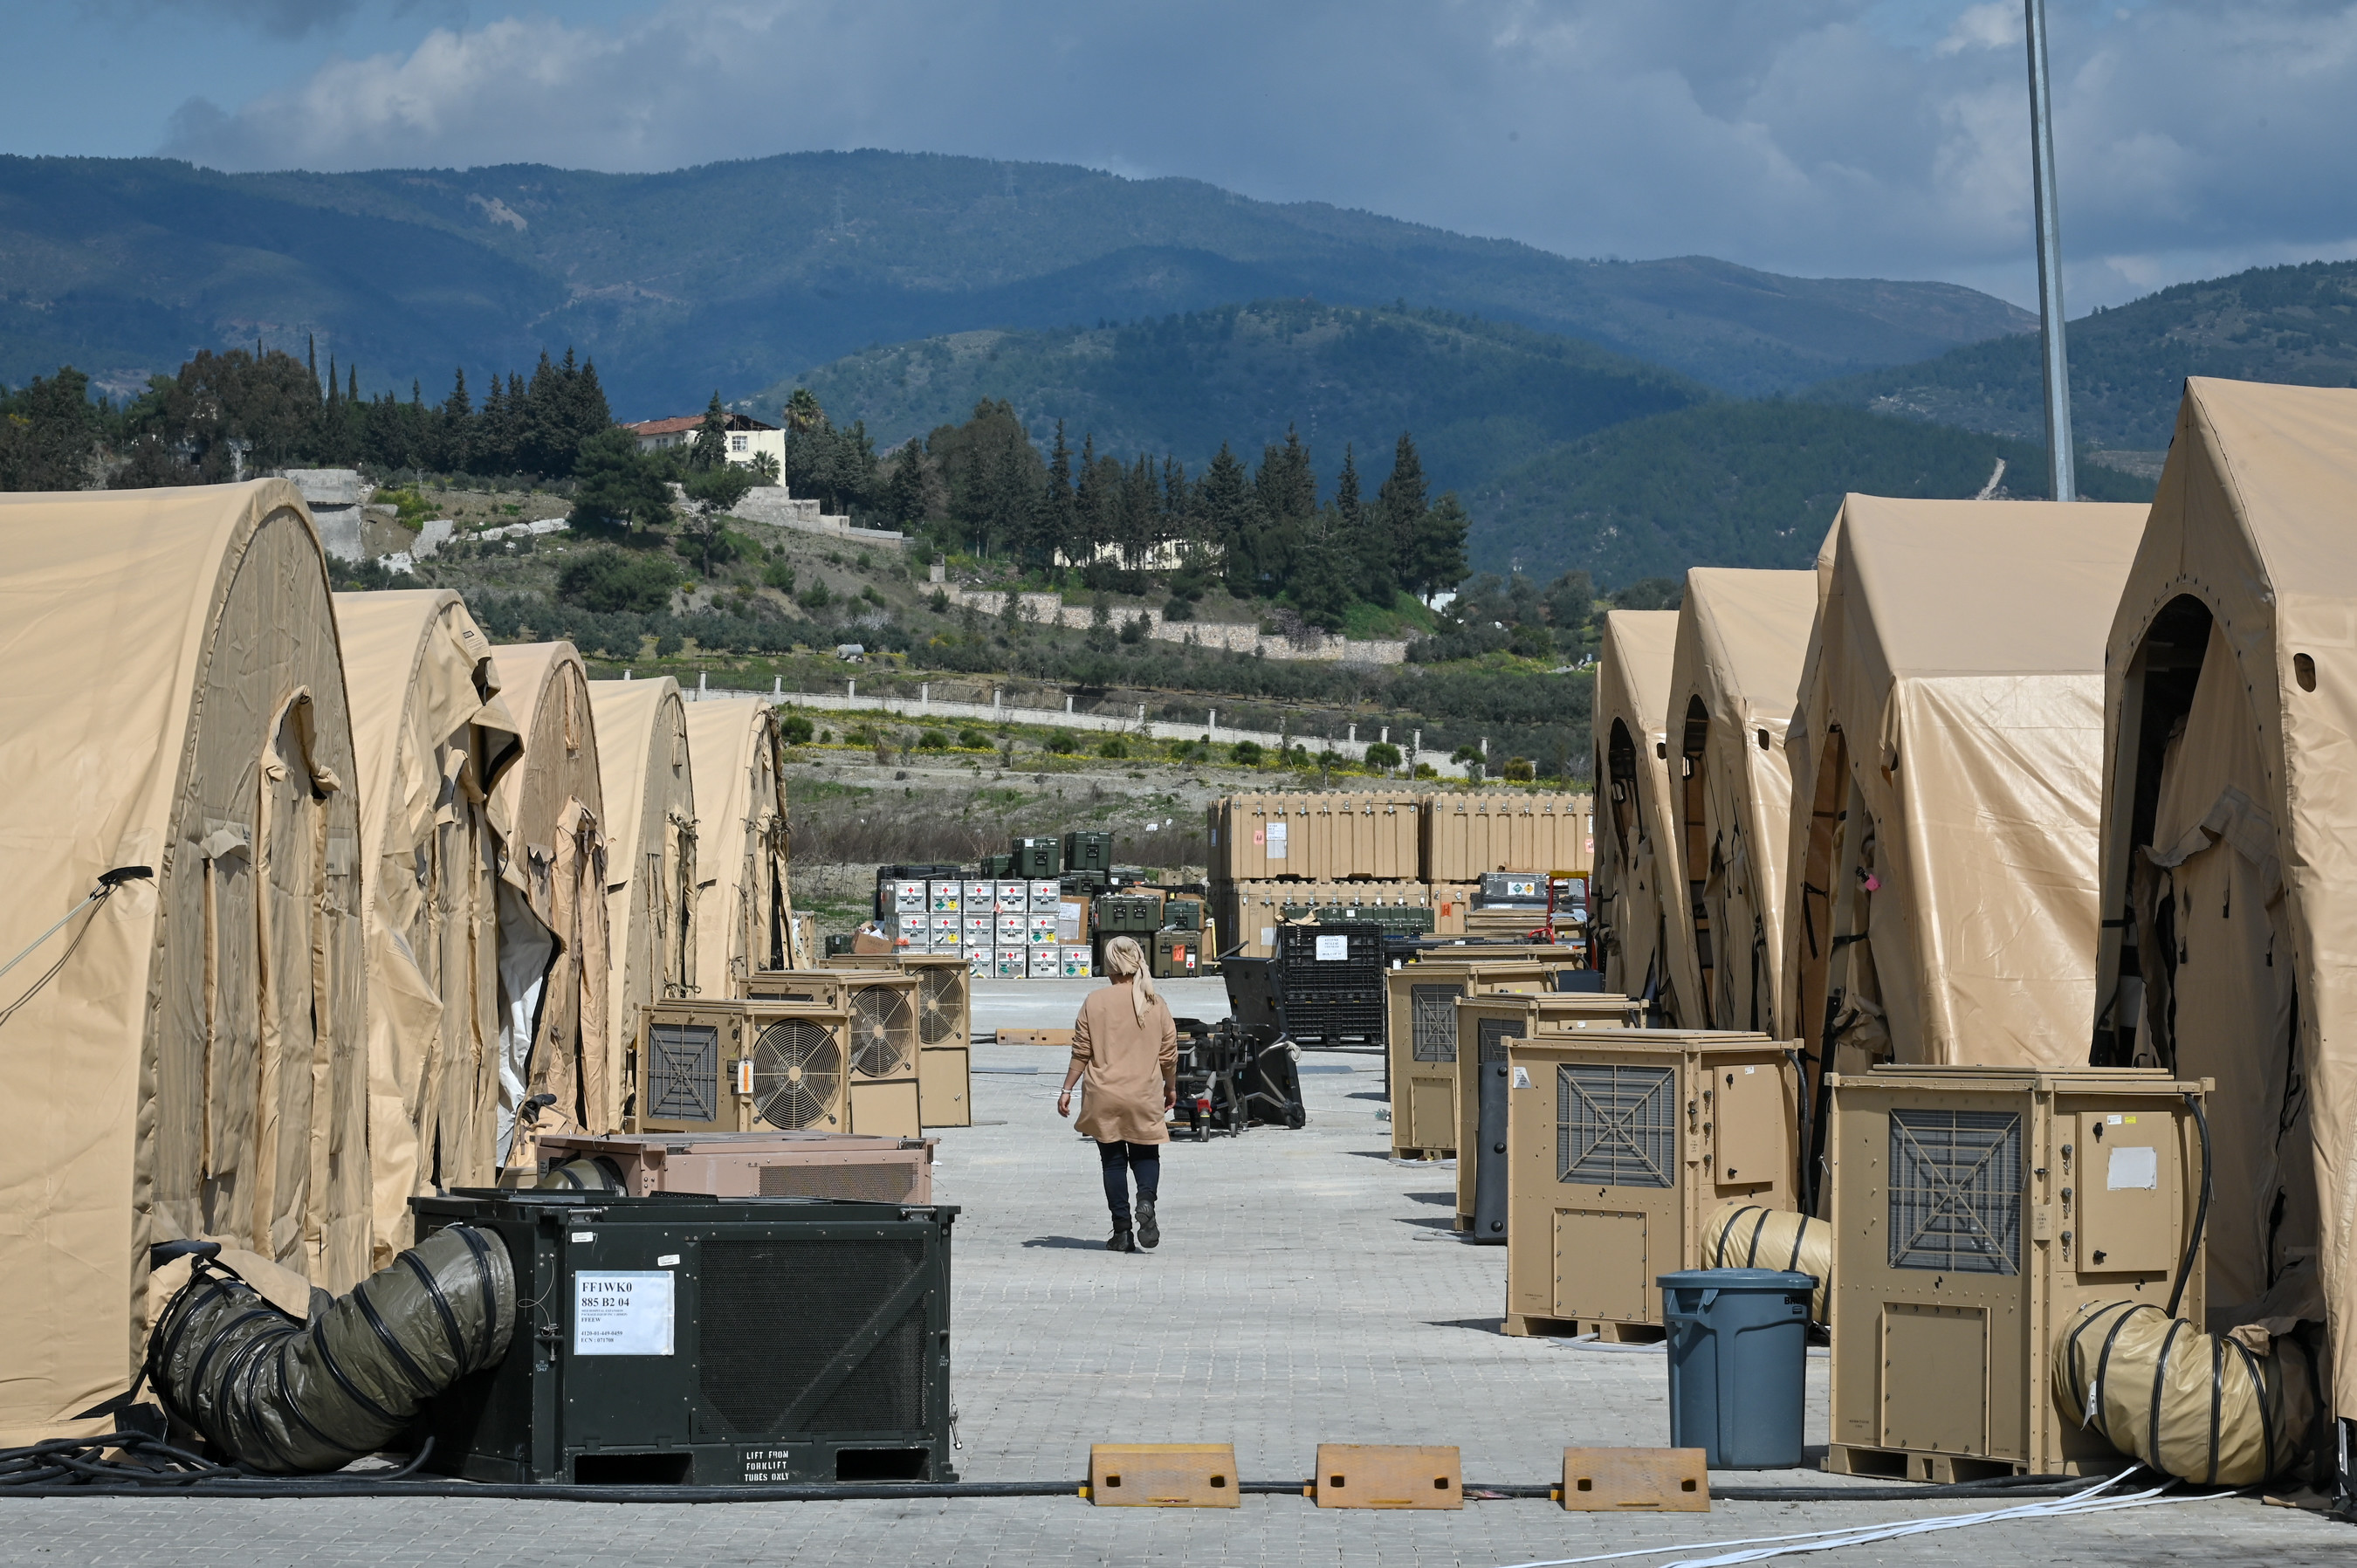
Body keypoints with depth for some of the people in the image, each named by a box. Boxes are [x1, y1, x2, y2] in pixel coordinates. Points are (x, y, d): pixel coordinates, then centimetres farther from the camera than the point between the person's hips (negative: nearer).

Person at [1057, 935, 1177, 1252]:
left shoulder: (1096, 1001, -4)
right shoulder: (1156, 1004, 1)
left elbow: (1081, 1051, -3)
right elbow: (1169, 1054, 6)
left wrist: (1067, 1089, 6)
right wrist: (1171, 1088, 22)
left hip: (1105, 1096, -1)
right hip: (1145, 1096, 1)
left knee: (1113, 1161, 8)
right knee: (1145, 1155, 14)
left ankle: (1122, 1230, 4)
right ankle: (1146, 1199, -16)